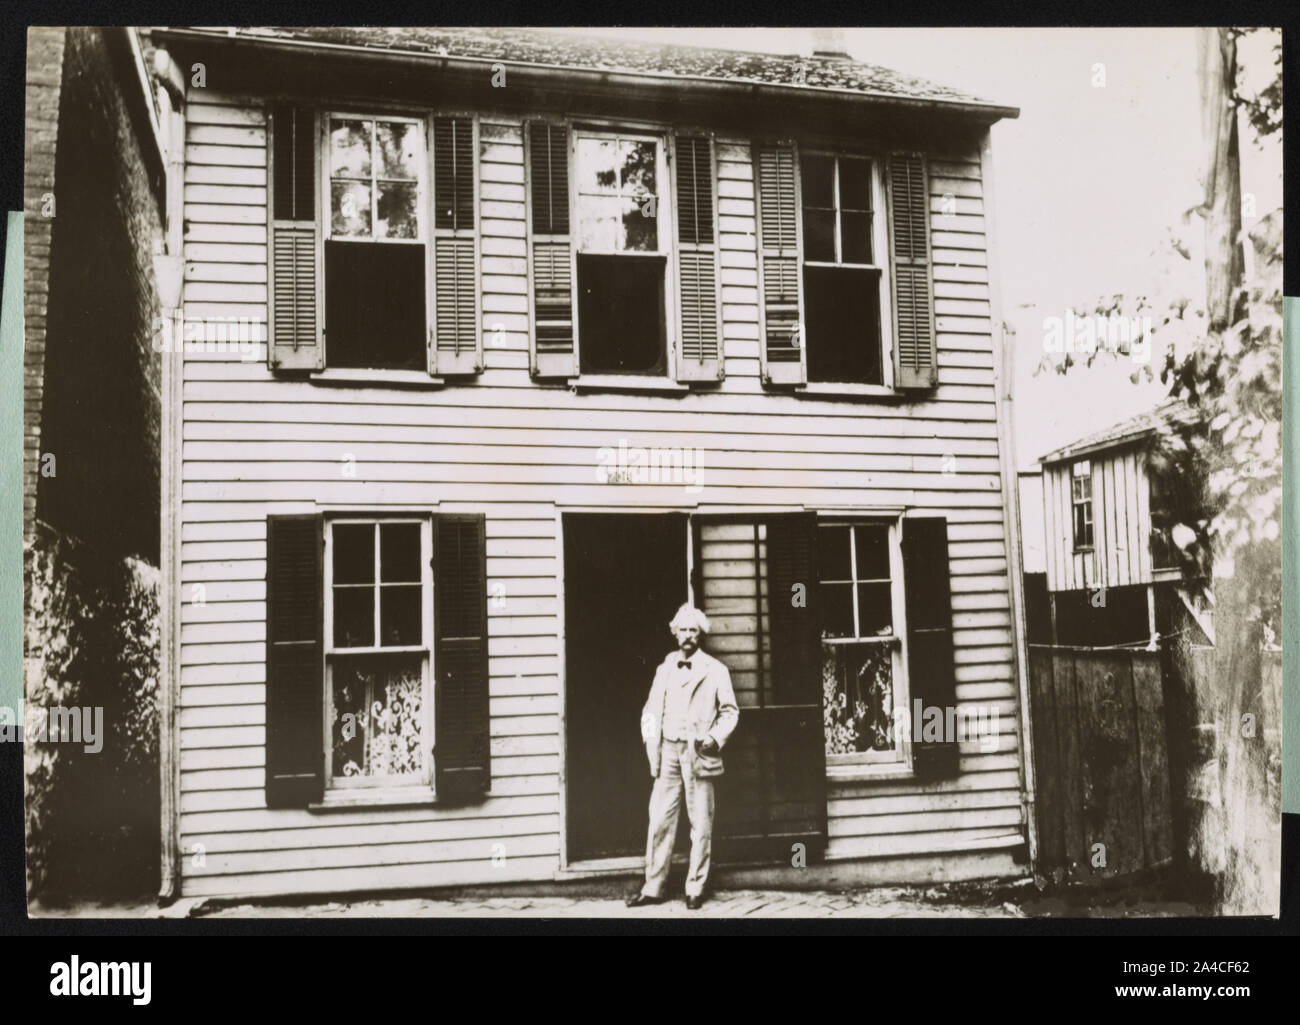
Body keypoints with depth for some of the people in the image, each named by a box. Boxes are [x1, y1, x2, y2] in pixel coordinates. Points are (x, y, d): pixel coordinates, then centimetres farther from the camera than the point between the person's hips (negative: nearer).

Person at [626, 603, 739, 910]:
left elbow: (730, 711, 5)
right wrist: (652, 747, -1)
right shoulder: (665, 669, 11)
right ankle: (653, 887, 9)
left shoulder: (715, 670, 2)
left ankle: (695, 889, 12)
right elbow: (652, 710, 10)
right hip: (669, 752, 2)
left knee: (700, 824, 2)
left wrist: (716, 737, -10)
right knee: (659, 820, 1)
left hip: (699, 754, -2)